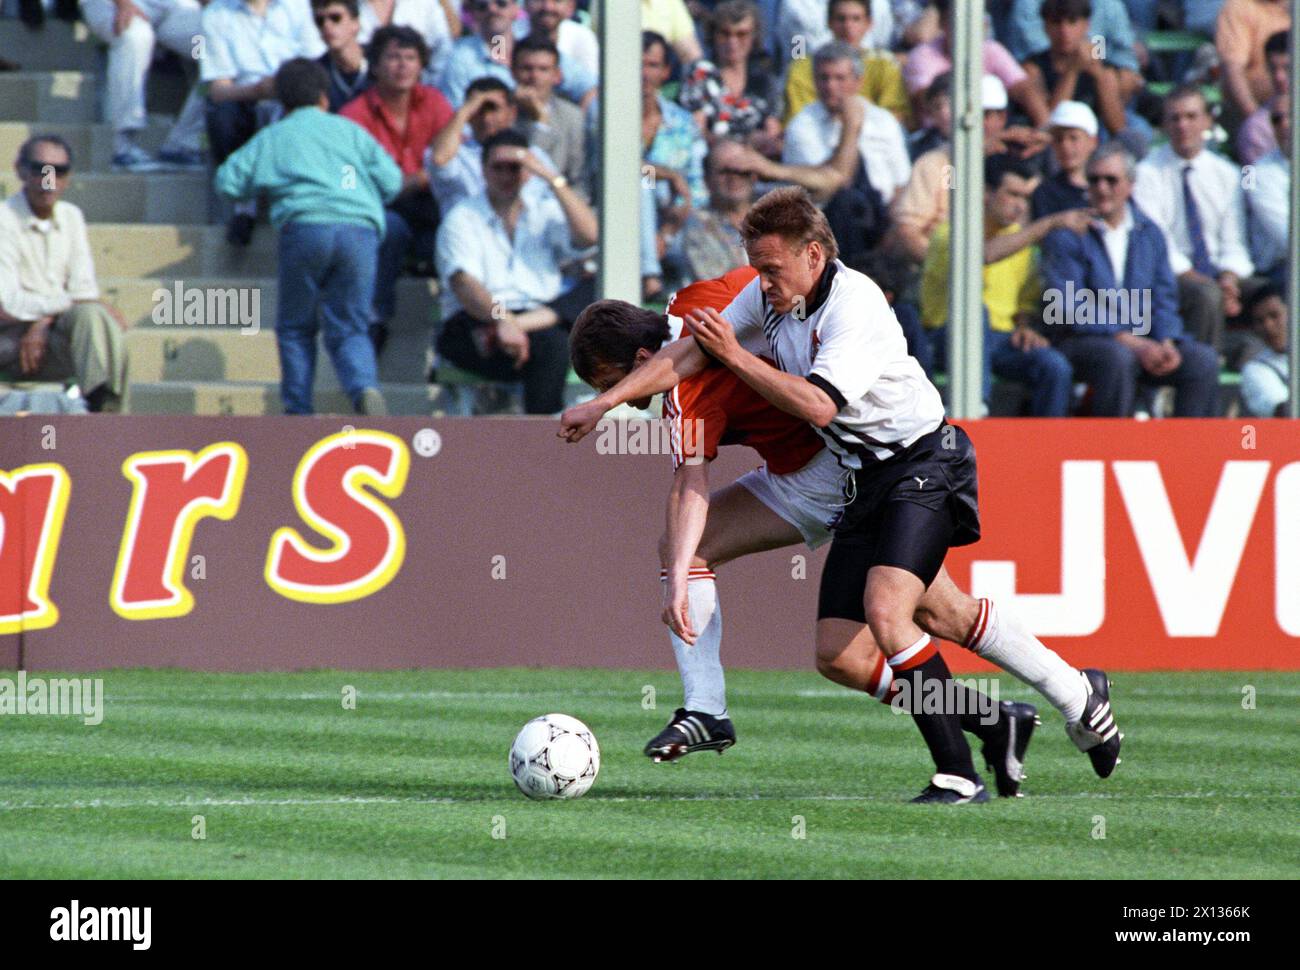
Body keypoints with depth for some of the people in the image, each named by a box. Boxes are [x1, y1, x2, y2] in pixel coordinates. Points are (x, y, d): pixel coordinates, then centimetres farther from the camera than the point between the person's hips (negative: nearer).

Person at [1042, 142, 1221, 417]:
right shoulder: (1066, 236, -2)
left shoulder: (1149, 233, 14)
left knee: (1203, 359, -19)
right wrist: (1132, 343, -18)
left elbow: (1164, 300, 12)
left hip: (1146, 340, 5)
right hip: (1085, 340, -5)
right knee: (1118, 357, -38)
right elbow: (1070, 309, -10)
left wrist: (1166, 344, -10)